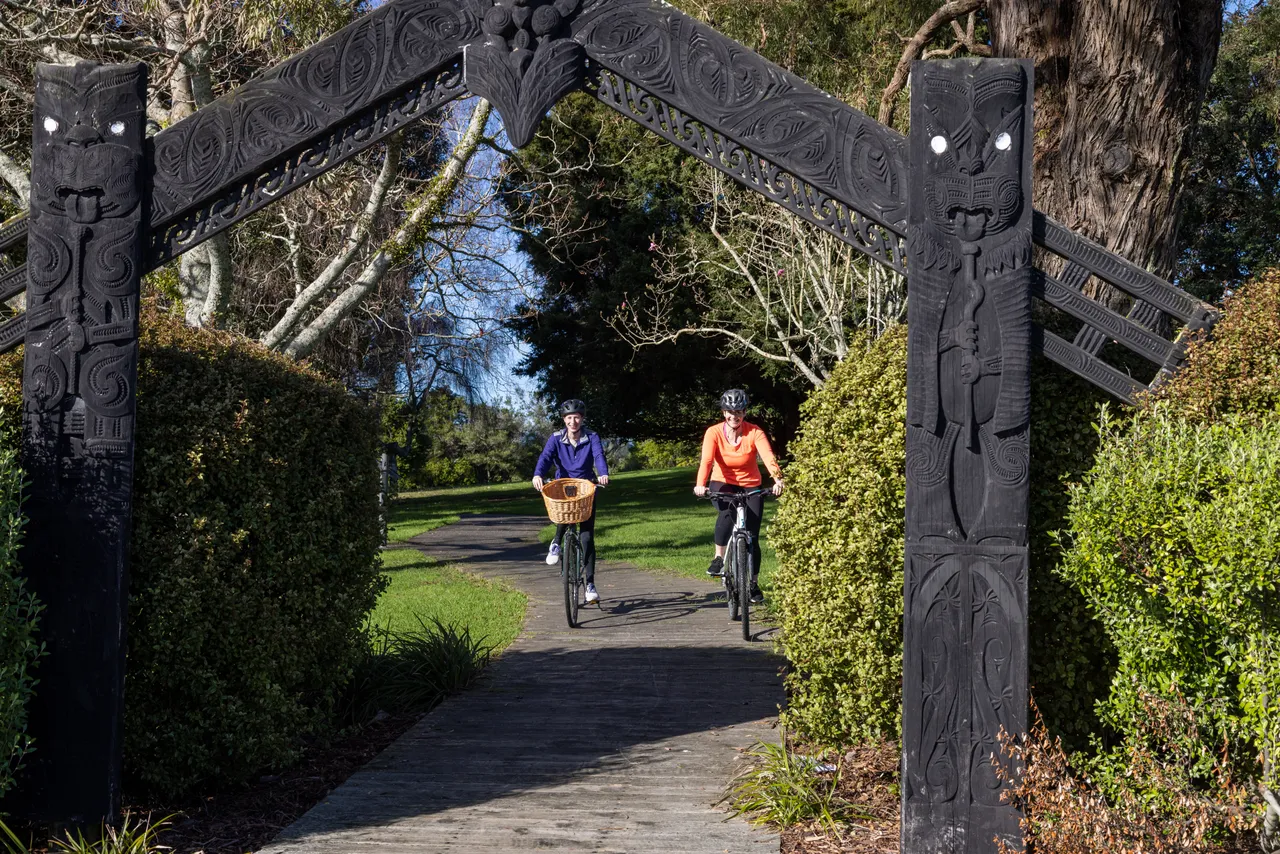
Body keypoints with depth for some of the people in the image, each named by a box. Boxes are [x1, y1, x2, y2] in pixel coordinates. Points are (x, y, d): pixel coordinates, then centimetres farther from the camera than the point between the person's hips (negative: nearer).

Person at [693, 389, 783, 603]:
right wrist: (701, 485, -47)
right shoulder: (714, 432, -15)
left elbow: (768, 456, -32)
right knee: (727, 512, -35)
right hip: (722, 484, -1)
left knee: (752, 536, -4)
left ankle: (753, 583, 15)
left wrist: (778, 479, -51)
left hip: (750, 486, 1)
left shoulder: (755, 433, -17)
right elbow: (706, 460, -29)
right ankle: (719, 558, -18)